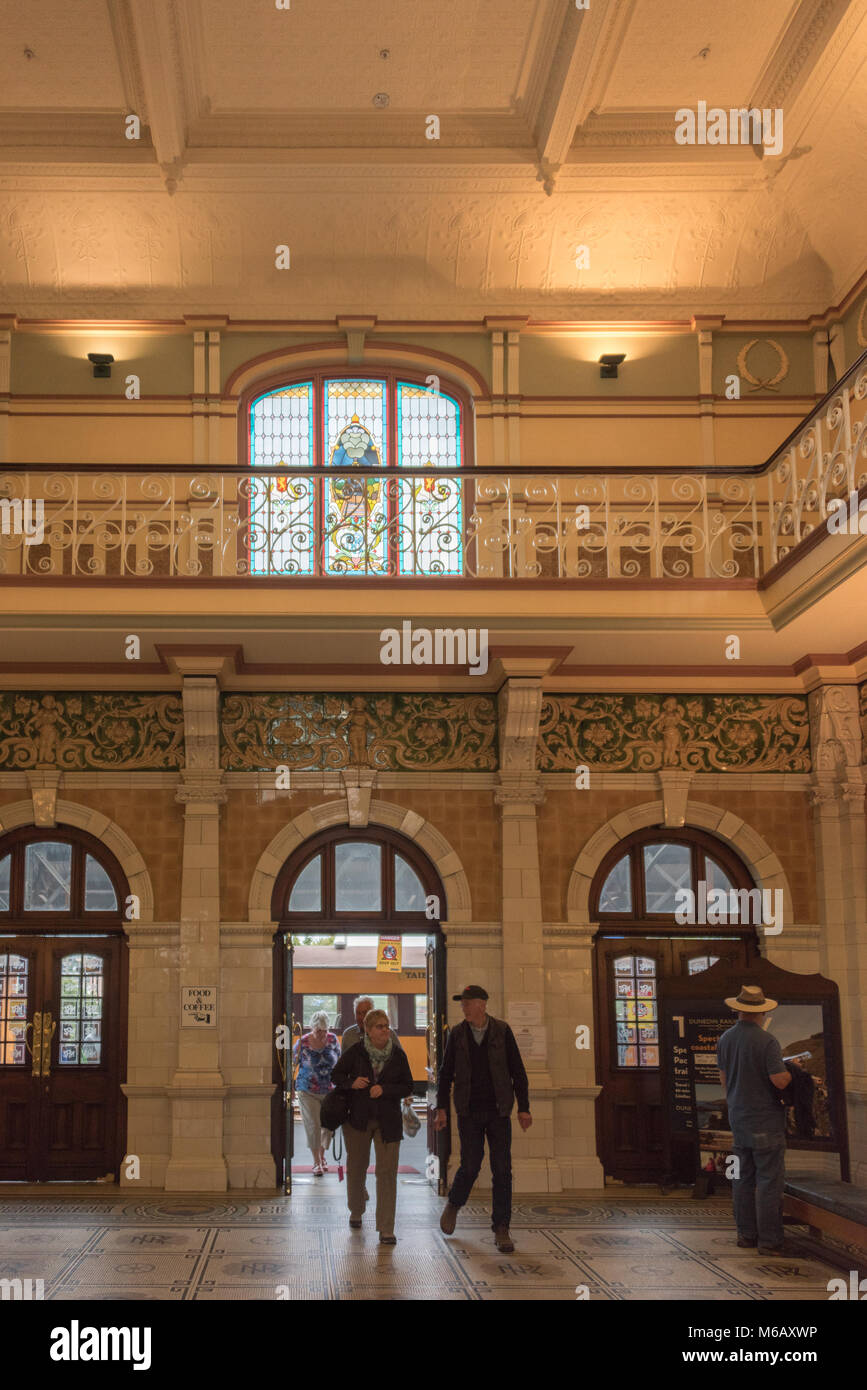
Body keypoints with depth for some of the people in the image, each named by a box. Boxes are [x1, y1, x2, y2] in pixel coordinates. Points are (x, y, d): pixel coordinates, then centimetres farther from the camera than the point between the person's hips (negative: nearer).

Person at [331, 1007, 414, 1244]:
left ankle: (386, 1230, -4)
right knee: (356, 1167, 12)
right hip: (358, 1118, 0)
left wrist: (384, 1089, -17)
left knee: (387, 1171, -7)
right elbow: (336, 1075, 4)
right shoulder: (355, 1052, -5)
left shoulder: (398, 1055, -2)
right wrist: (352, 1083, -16)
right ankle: (356, 1211, 41)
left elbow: (407, 1087, 0)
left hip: (388, 1121, 0)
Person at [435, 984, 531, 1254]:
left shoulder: (502, 1031, -1)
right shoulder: (457, 1034, 3)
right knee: (470, 1166, -3)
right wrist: (441, 1108, 4)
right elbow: (446, 1073, 9)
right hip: (469, 1112, 0)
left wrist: (523, 1108, -2)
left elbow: (517, 1071, 2)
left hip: (498, 1111, 0)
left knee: (502, 1169, -3)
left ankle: (501, 1229, 5)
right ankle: (453, 1205, 27)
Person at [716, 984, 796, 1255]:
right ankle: (769, 1240, -1)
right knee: (769, 1181, -2)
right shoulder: (766, 1041, -17)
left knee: (743, 1179, 13)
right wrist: (792, 1069, 1)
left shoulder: (725, 1039, 5)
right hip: (765, 1121, -7)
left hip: (738, 1120, 7)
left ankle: (746, 1234, 19)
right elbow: (780, 1080, -20)